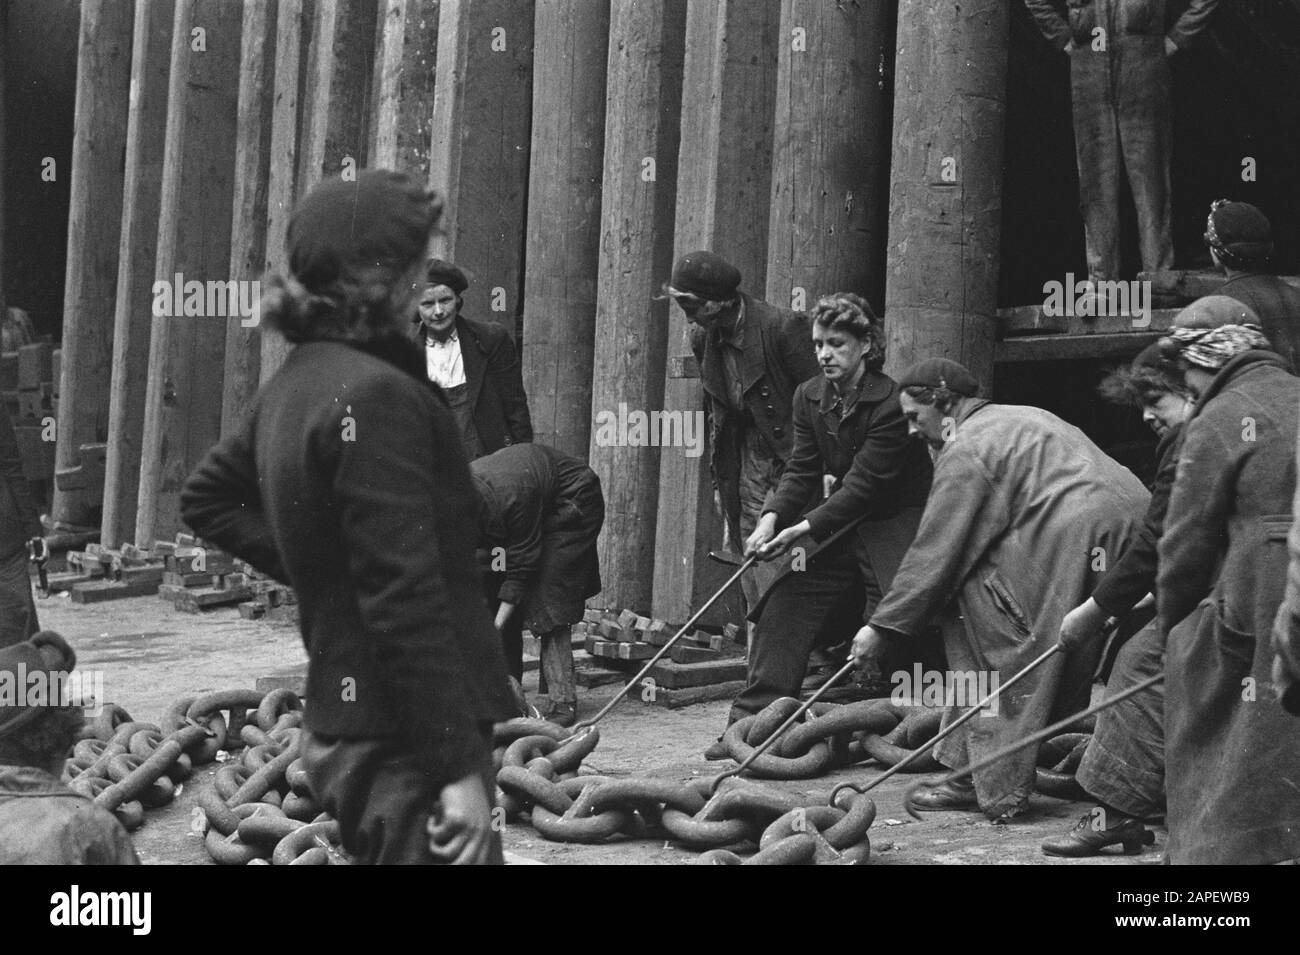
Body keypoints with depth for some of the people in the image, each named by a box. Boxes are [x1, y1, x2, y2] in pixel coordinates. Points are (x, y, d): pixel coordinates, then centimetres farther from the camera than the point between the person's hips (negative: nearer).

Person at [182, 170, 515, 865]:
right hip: (405, 740, -10)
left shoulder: (295, 383, 10)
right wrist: (458, 767, -21)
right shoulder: (374, 393, -18)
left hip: (344, 725, 10)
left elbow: (208, 499, 26)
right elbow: (406, 599, -23)